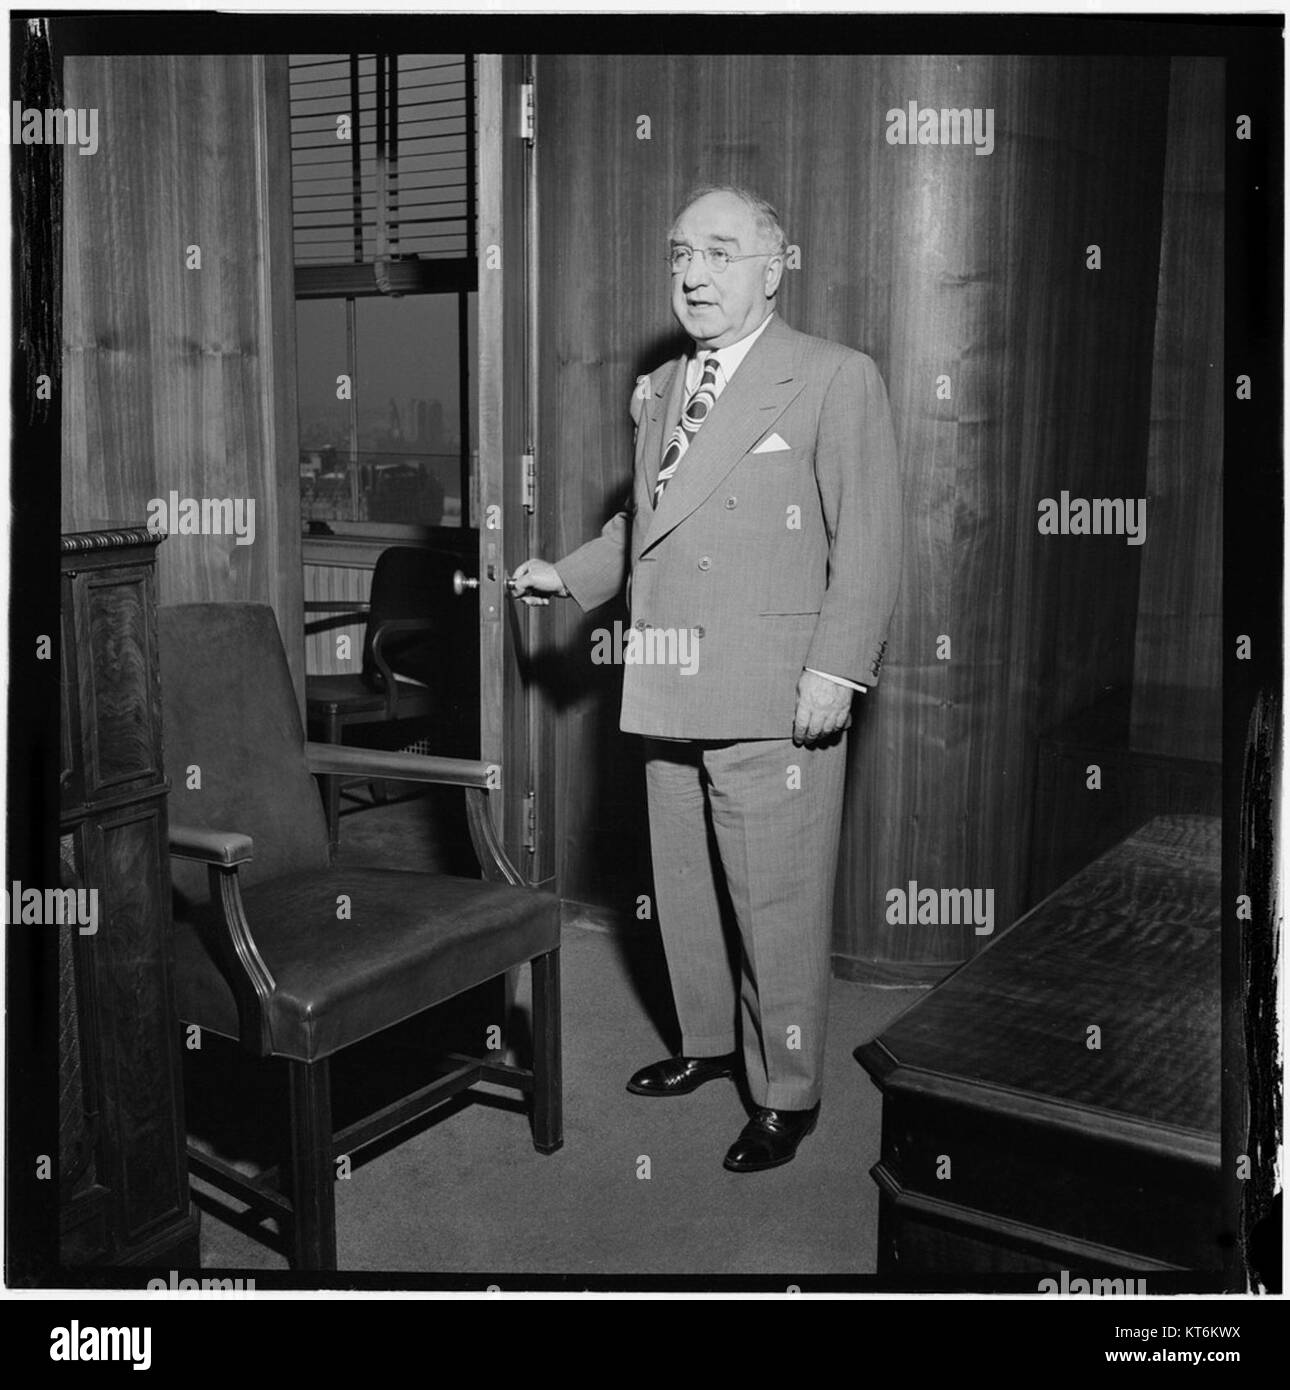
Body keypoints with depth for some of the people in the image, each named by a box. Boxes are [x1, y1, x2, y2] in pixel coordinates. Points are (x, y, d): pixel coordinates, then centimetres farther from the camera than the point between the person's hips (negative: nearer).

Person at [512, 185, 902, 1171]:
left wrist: (836, 671, -16)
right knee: (682, 887, 17)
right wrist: (570, 576, 13)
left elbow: (869, 541, -10)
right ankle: (706, 1043, 38)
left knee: (778, 904, 1)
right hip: (668, 692, 7)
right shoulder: (659, 391, 15)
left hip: (774, 703, -7)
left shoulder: (836, 380, -5)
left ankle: (787, 1095, 18)